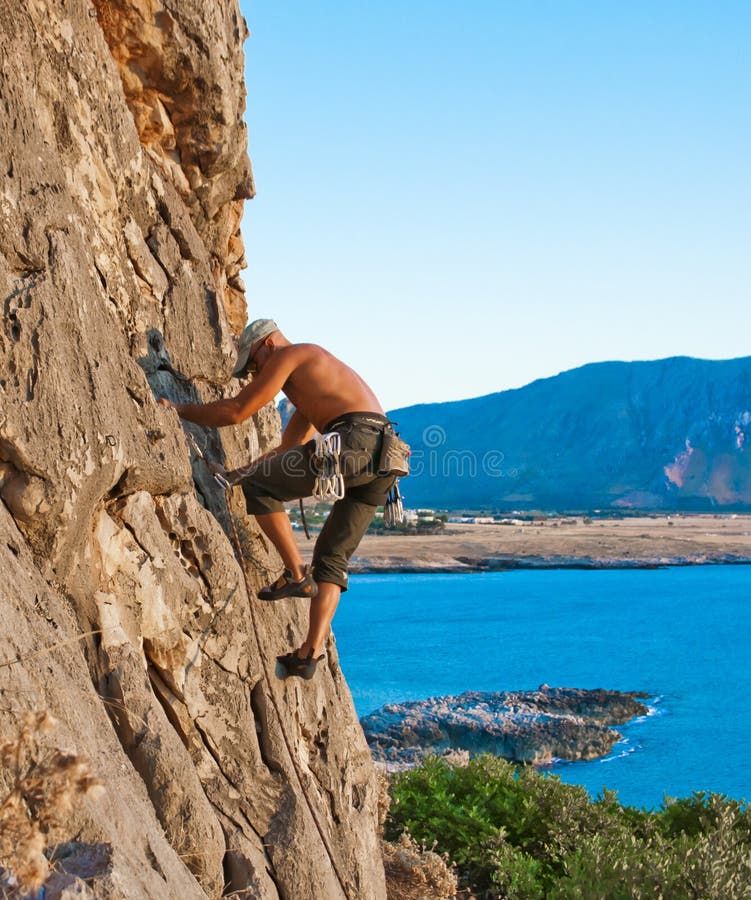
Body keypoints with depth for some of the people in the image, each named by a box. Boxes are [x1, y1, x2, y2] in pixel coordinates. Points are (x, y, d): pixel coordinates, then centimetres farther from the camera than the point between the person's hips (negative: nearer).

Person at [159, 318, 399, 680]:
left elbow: (236, 411, 3)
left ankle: (297, 575, -1)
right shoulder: (307, 389, 36)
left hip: (356, 443, -10)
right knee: (332, 557, 12)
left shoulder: (288, 355, 8)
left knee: (257, 486, 1)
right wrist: (241, 471, 40)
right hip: (381, 458, 10)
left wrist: (179, 409, 14)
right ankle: (310, 653, 7)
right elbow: (288, 451, 41)